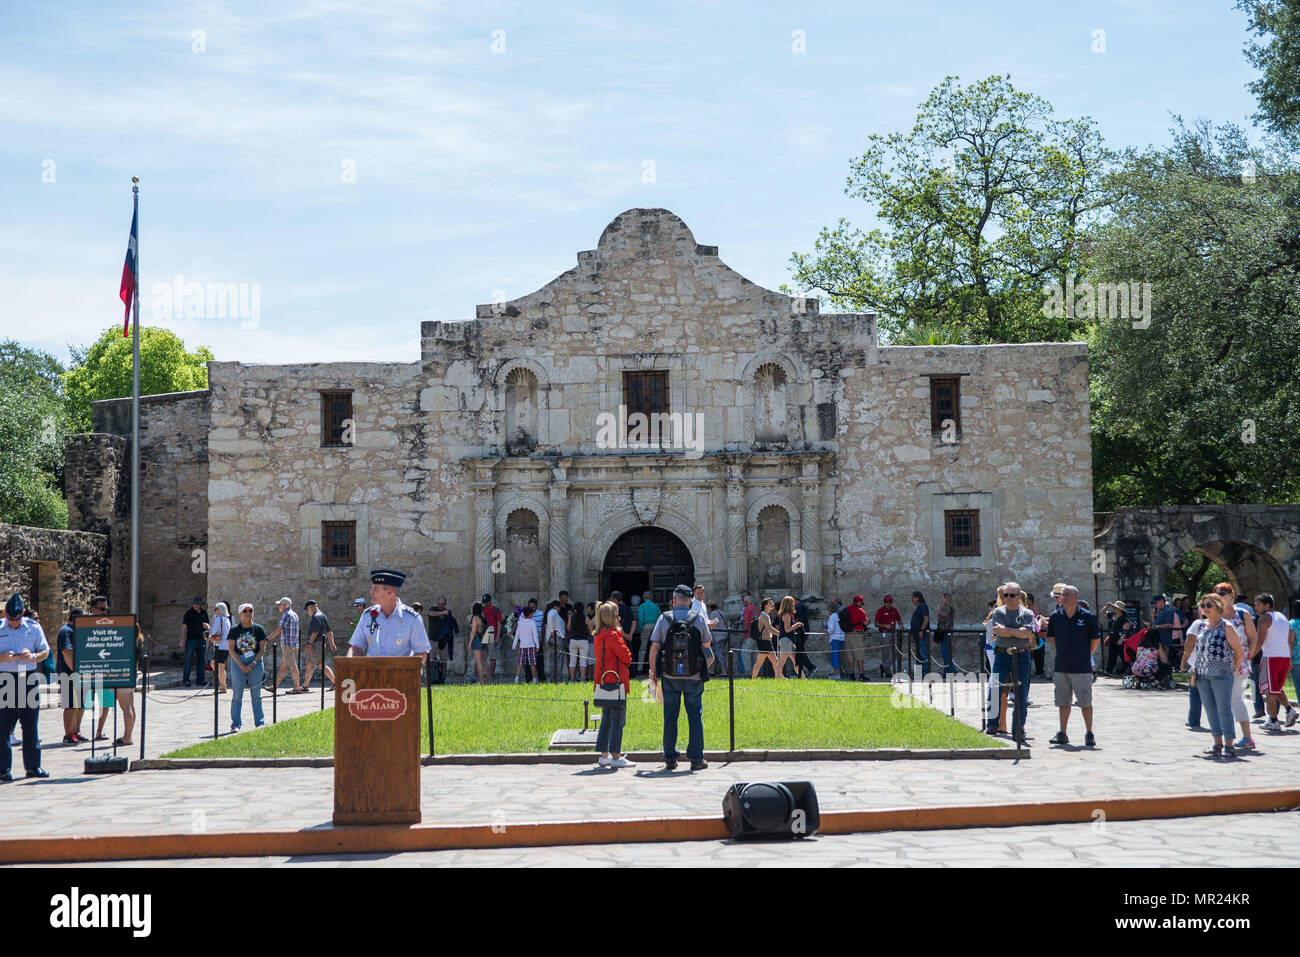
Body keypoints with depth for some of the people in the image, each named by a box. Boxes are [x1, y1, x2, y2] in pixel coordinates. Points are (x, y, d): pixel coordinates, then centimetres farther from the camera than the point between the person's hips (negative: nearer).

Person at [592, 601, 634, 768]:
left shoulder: (600, 636, 12)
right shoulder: (612, 635, -16)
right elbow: (626, 657, -14)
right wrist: (627, 651, 8)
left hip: (604, 683, 9)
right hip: (615, 682, -9)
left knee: (607, 720, 14)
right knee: (618, 720, -5)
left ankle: (604, 755, 17)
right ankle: (616, 757, -4)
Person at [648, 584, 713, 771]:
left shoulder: (664, 619, -2)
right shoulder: (699, 619, -2)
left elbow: (654, 647, -3)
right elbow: (707, 643, 11)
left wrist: (653, 671, 5)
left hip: (670, 677, 0)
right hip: (694, 677, 0)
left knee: (670, 717, 7)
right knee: (695, 716, 6)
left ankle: (670, 759, 10)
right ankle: (696, 759, 6)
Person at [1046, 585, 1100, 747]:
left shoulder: (1088, 616, -4)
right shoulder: (1055, 617, 6)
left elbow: (1096, 639, 4)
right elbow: (1051, 637, 19)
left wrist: (1085, 655, 6)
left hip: (1081, 667, -3)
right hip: (1060, 667, 3)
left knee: (1085, 703, 0)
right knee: (1063, 703, 10)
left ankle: (1089, 734, 9)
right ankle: (1062, 734, 16)